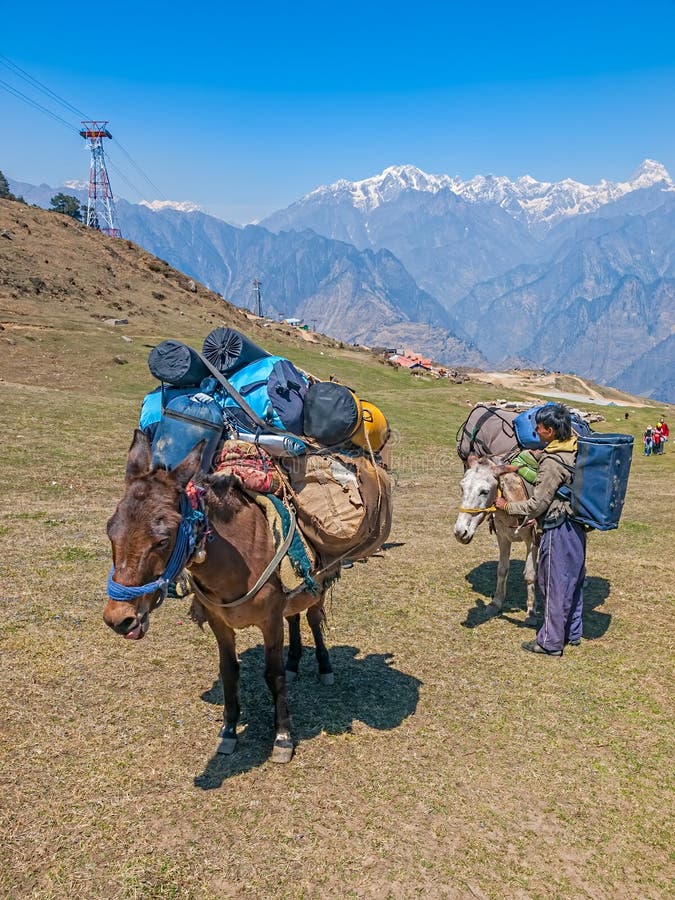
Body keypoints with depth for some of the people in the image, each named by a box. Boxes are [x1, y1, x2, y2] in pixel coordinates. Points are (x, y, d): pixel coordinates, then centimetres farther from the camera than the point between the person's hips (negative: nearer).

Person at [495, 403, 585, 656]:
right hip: (577, 525, 9)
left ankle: (551, 642, 14)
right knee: (573, 579, 19)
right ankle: (572, 633, 33)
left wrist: (507, 506, -6)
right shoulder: (576, 447, 0)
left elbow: (537, 505, -21)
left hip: (558, 529, -9)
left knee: (554, 583, 3)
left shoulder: (552, 463, -24)